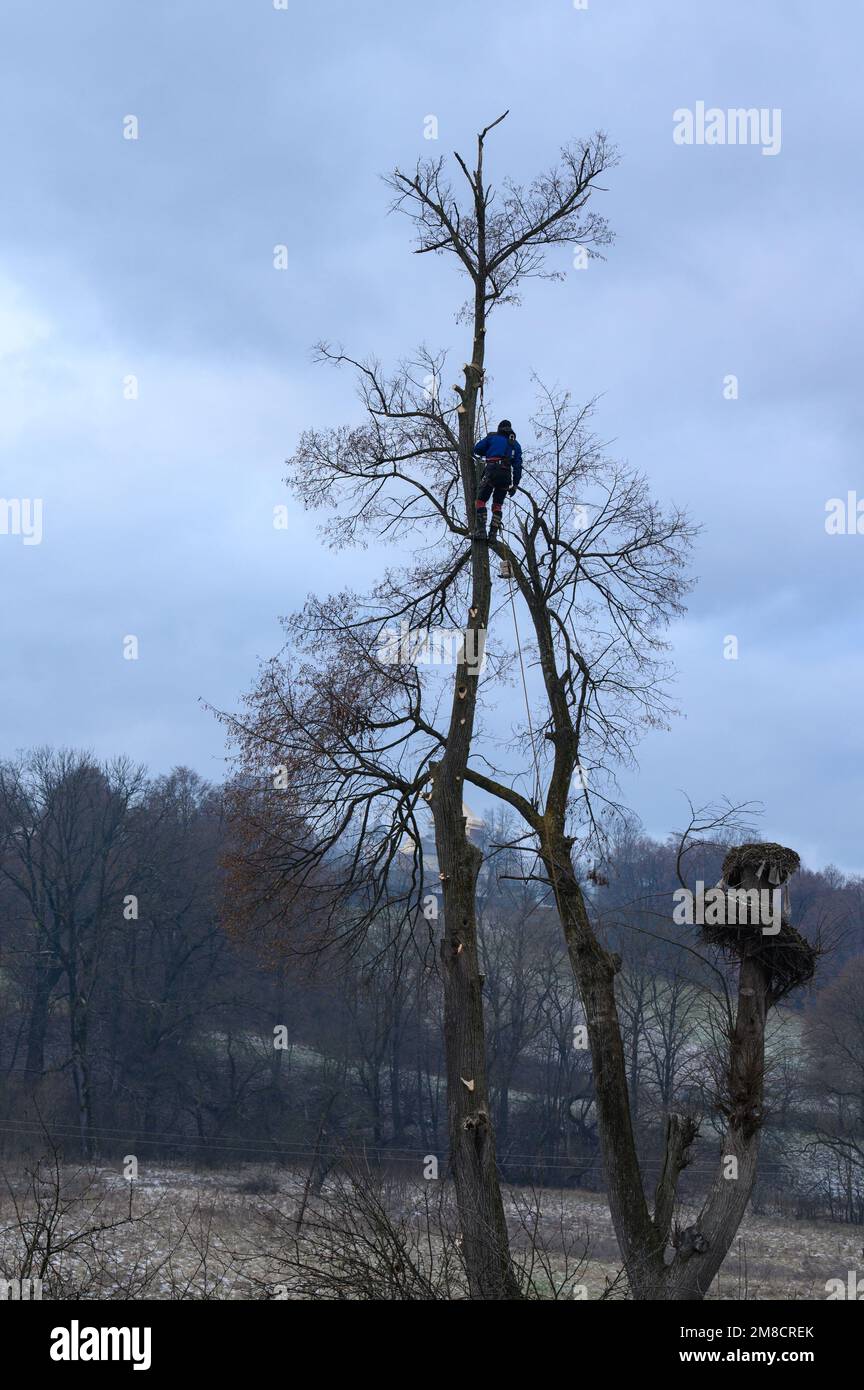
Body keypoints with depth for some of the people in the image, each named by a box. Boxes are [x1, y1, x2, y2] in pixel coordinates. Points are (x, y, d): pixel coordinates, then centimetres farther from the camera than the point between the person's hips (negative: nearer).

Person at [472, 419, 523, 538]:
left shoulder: (493, 437, 14)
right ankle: (493, 533, 0)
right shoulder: (516, 445, 22)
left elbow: (477, 449, 13)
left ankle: (481, 529, -15)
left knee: (481, 500, 0)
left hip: (492, 471, -3)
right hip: (506, 475, 4)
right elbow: (518, 466, 15)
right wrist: (515, 485, 14)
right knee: (497, 505, 11)